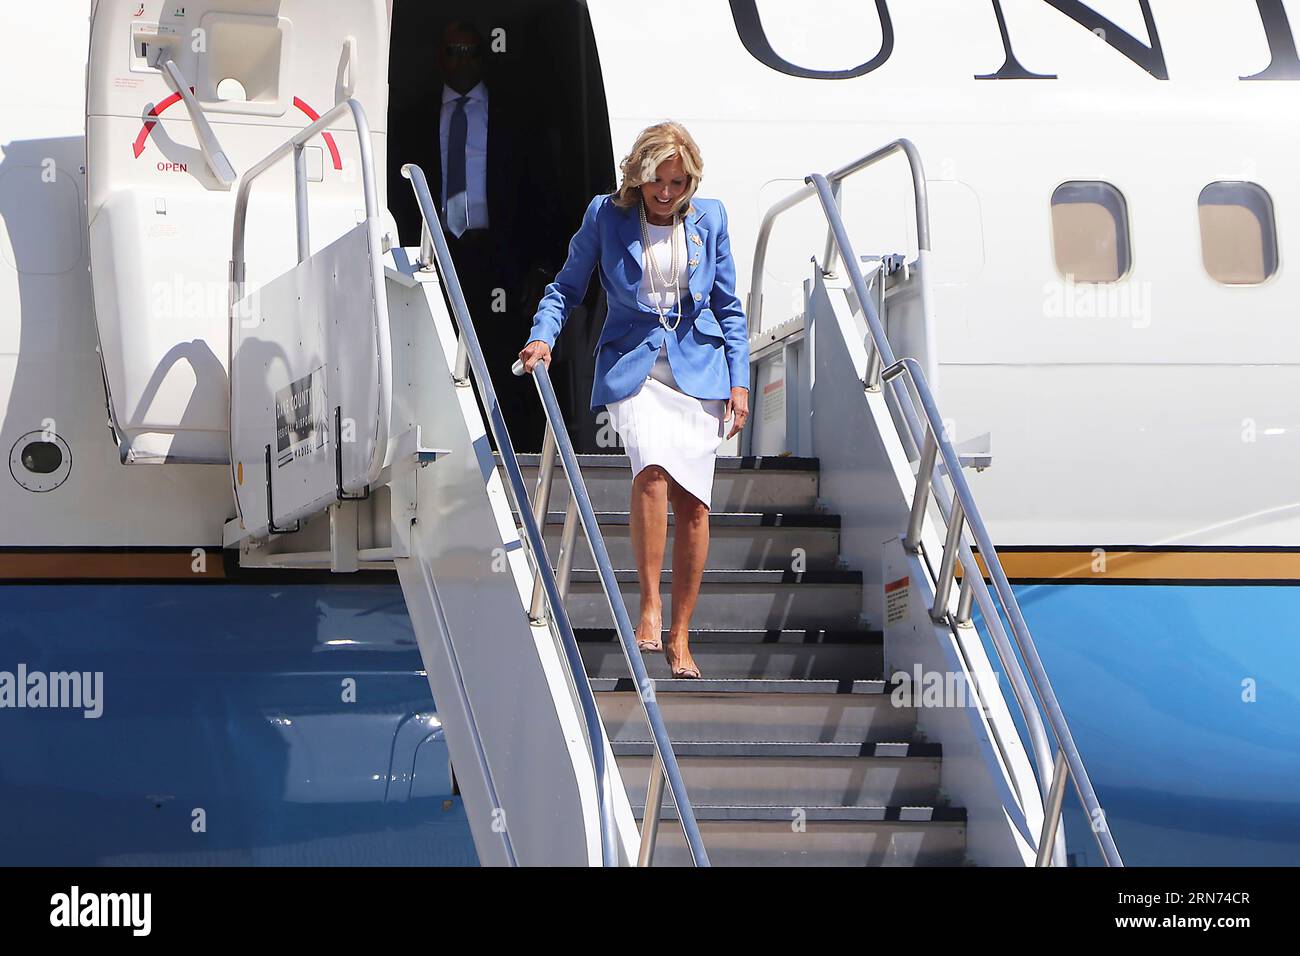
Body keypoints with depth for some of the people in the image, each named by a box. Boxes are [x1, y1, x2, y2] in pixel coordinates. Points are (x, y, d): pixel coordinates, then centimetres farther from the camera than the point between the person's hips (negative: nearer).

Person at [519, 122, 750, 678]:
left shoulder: (709, 220, 7)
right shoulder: (606, 216, 1)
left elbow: (728, 308, 13)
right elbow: (567, 286, 10)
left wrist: (739, 380, 6)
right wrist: (543, 336, -8)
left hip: (697, 368, 2)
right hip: (631, 364, -2)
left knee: (692, 500, -3)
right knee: (652, 468, -28)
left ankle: (680, 634, 8)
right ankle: (649, 607, -18)